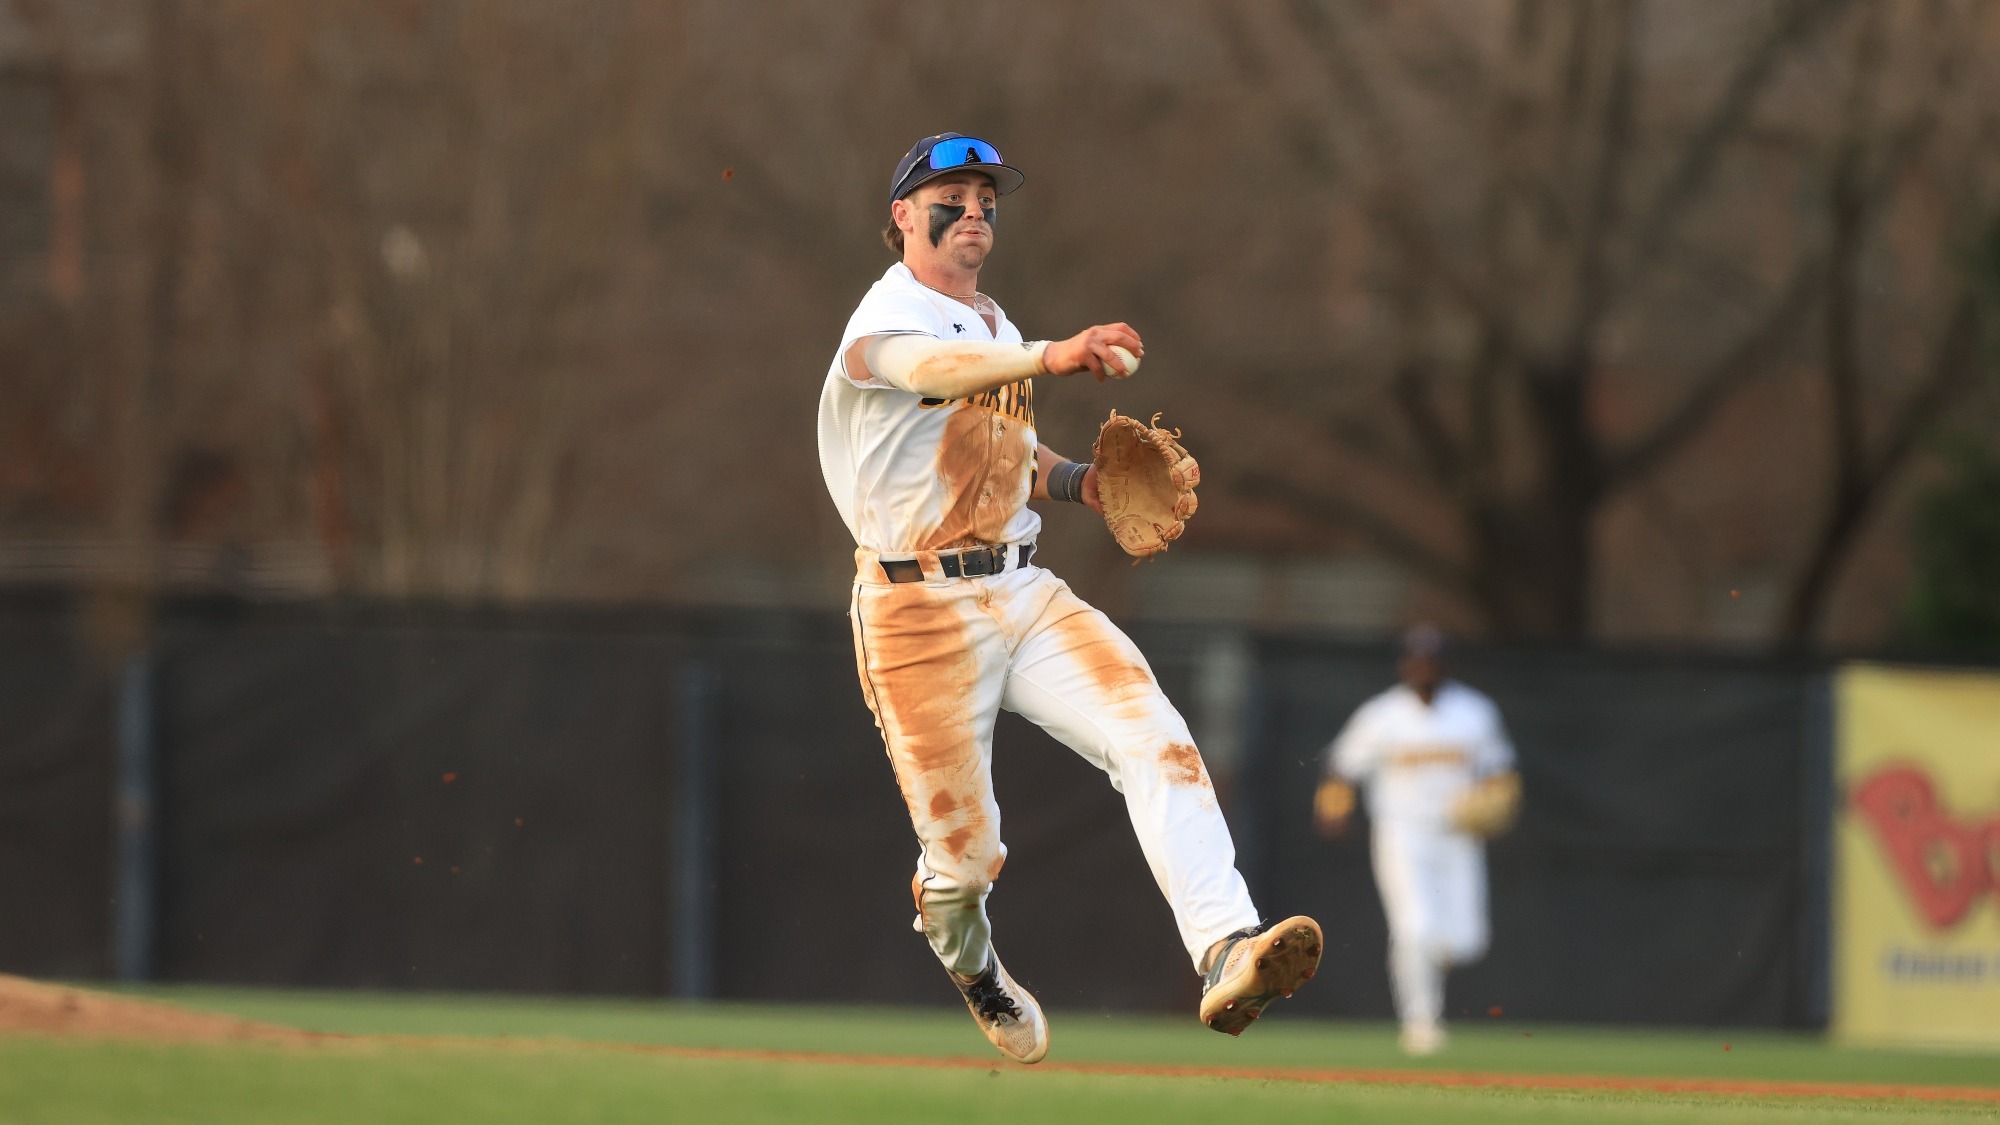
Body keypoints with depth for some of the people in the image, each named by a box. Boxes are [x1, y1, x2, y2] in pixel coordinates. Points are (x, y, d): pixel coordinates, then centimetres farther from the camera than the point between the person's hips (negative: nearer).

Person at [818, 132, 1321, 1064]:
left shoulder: (995, 326, 17)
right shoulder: (886, 321, -10)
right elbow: (929, 368, -35)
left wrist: (1076, 482, 8)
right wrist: (1047, 357, -54)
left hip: (1026, 594, 6)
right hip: (922, 607, -6)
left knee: (1154, 739, -20)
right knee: (965, 851, -2)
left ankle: (1227, 953, -34)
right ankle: (968, 963, 36)